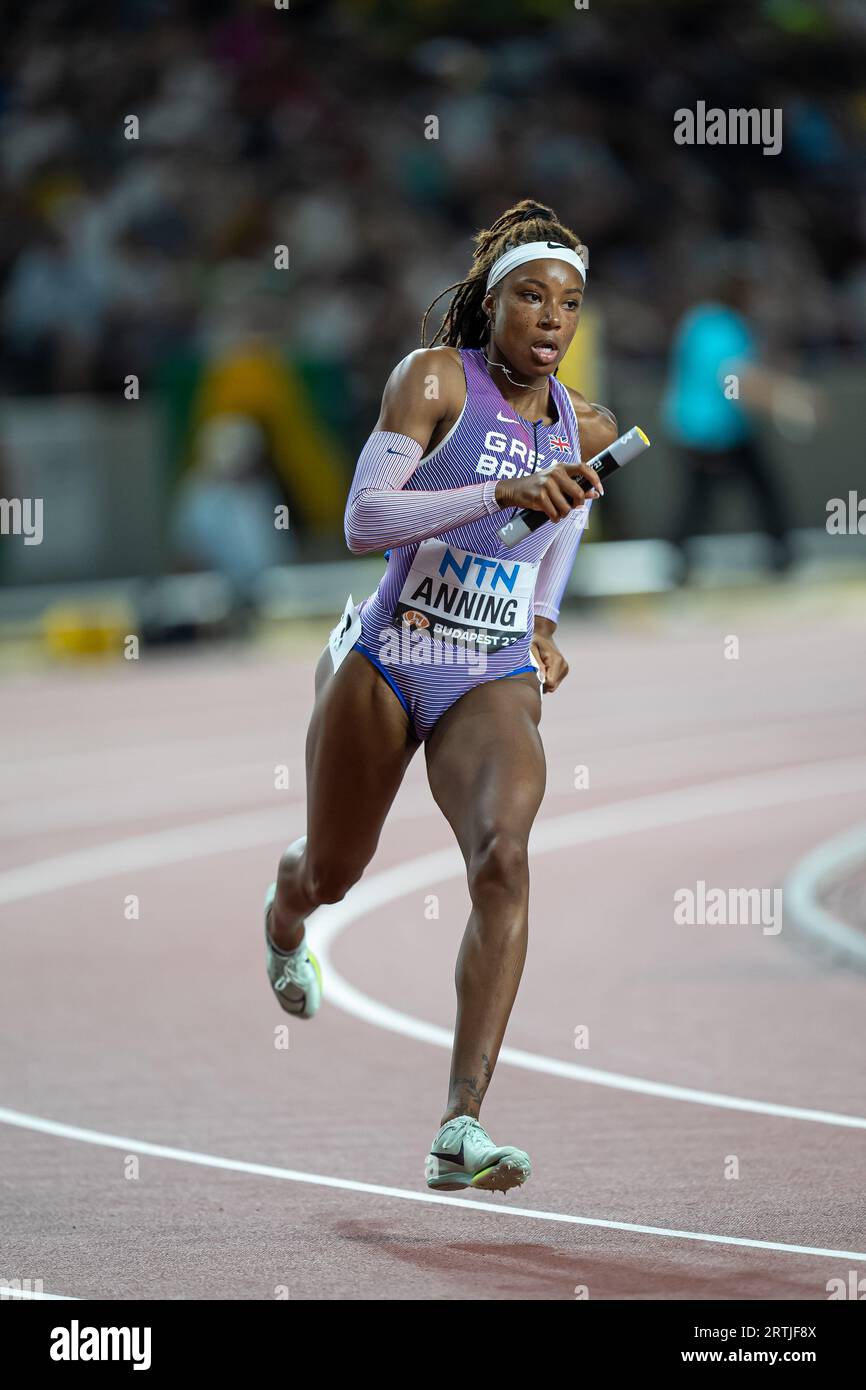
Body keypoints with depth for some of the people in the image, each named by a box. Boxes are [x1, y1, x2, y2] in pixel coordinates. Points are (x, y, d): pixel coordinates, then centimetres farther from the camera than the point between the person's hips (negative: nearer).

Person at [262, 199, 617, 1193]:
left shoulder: (587, 430, 6)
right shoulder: (435, 377, -9)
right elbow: (365, 521, -19)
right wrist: (501, 493, -30)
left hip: (495, 686, 2)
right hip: (383, 662, -2)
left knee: (503, 860, -27)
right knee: (332, 874, 18)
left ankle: (461, 1128, -32)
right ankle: (285, 920, 62)